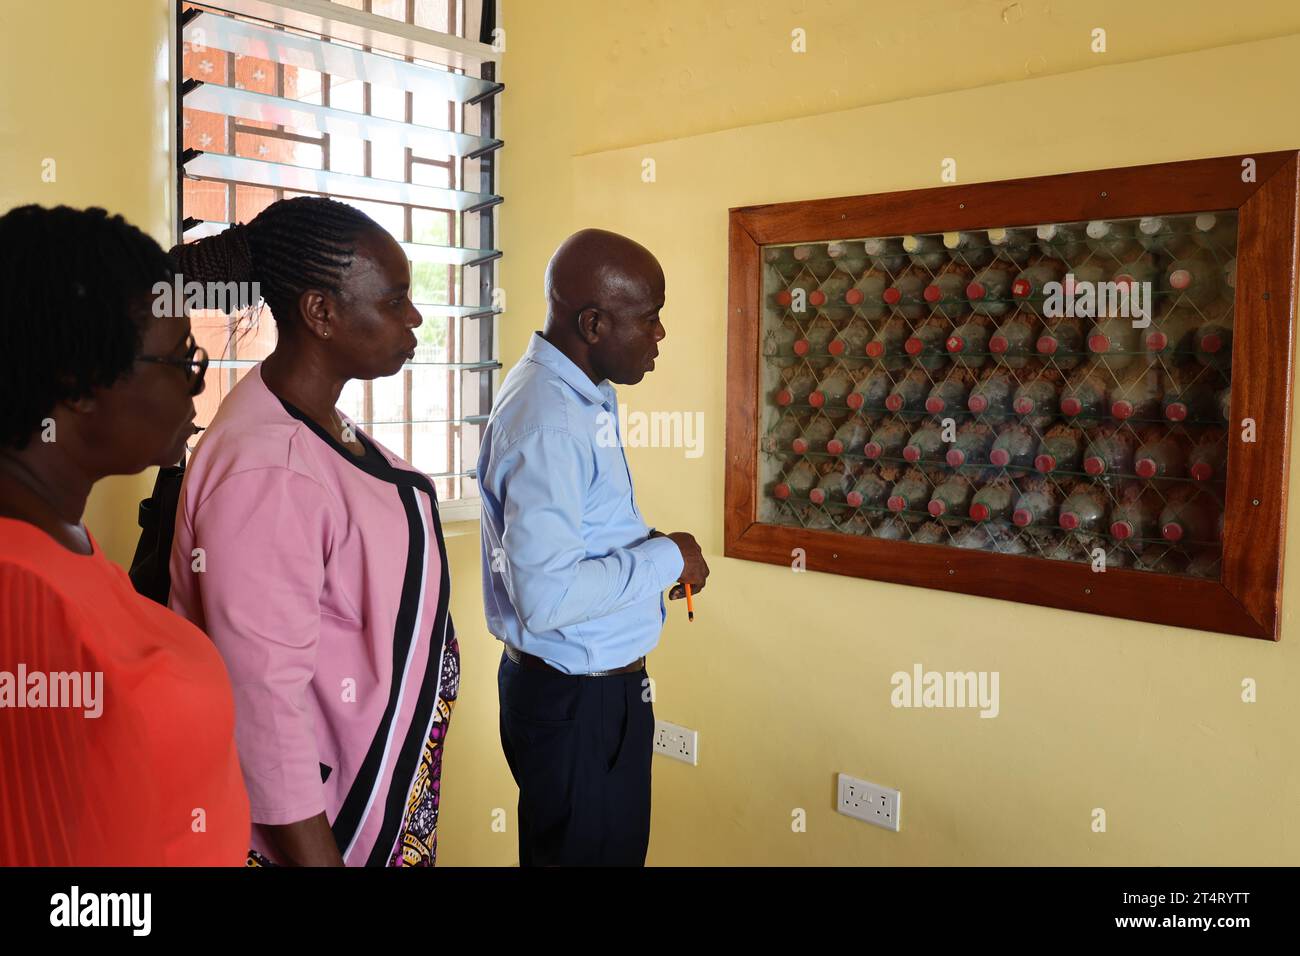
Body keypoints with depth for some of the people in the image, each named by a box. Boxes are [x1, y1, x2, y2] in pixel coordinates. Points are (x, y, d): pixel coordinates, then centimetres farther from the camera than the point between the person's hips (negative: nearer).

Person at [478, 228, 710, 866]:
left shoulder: (586, 396, 6)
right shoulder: (547, 423, -26)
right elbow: (546, 599, -31)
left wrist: (658, 554, 3)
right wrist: (664, 558, -19)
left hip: (601, 682, 10)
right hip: (574, 700, -10)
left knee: (616, 845, 24)